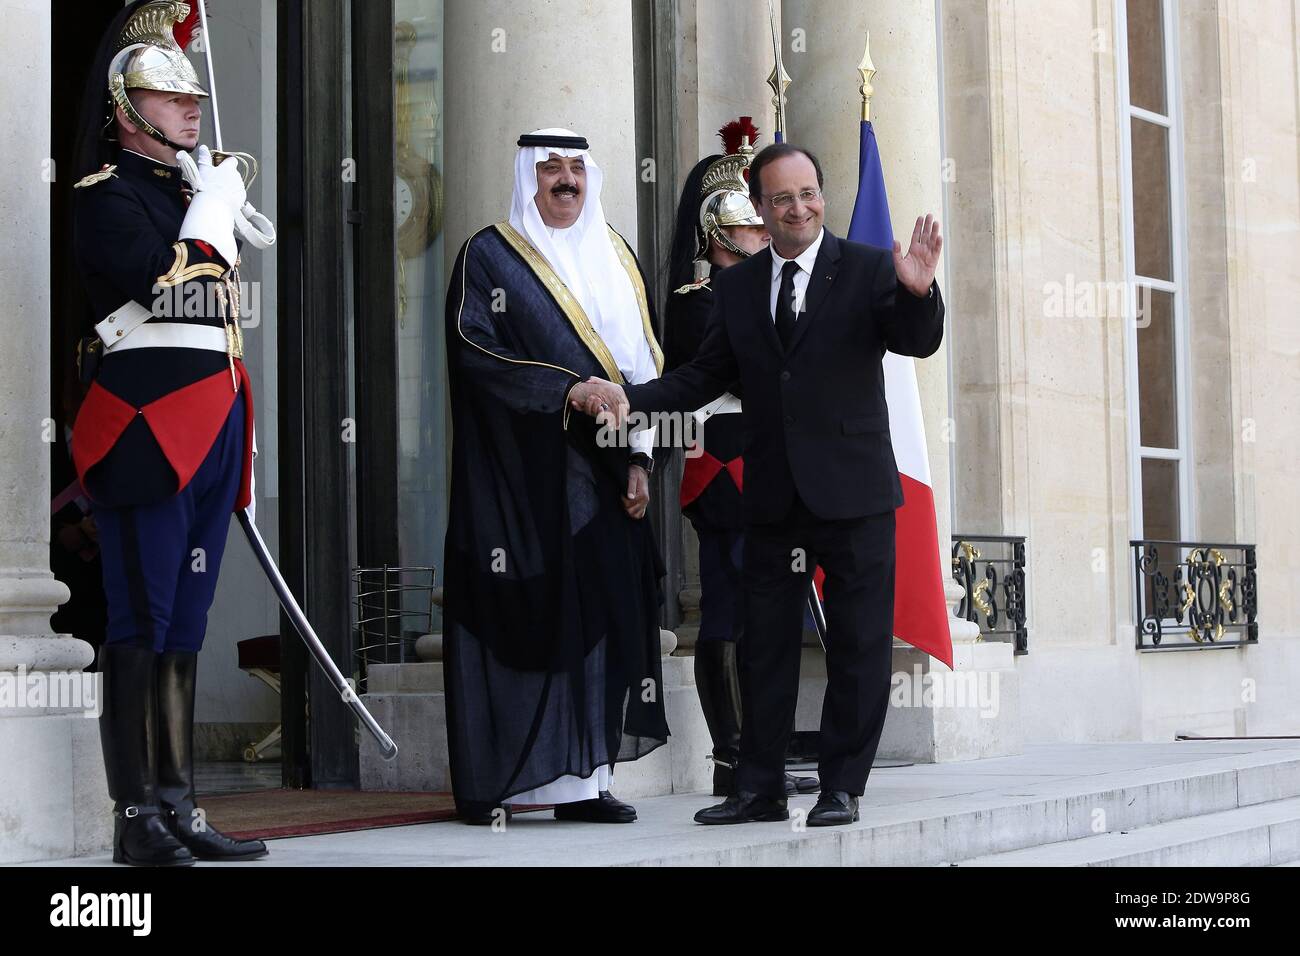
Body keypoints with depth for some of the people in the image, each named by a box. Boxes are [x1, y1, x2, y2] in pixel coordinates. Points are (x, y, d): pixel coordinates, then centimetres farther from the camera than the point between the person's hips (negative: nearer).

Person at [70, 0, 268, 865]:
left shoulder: (196, 190, 22)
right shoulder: (106, 194, -3)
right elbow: (164, 283, -19)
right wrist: (214, 209, -6)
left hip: (212, 428, 8)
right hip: (147, 427, -8)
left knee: (185, 624, 9)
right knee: (142, 622, -6)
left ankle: (179, 807, 14)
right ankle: (135, 818, -3)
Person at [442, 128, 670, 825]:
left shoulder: (613, 257, 17)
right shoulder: (488, 257, 1)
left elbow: (641, 364, 16)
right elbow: (475, 351, -13)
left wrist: (639, 458, 4)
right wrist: (569, 391, -20)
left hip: (598, 476, 5)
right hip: (519, 474, -5)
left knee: (599, 613, 0)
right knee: (520, 614, -8)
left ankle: (581, 780, 3)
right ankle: (490, 782, -5)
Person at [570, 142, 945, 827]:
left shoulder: (869, 270, -3)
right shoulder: (735, 287, 8)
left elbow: (918, 343, -13)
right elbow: (704, 378, 9)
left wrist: (918, 293, -34)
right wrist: (628, 397, -6)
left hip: (853, 489, -3)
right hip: (773, 496, 4)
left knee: (858, 645, 3)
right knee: (764, 645, 9)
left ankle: (842, 787, 14)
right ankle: (760, 788, 18)